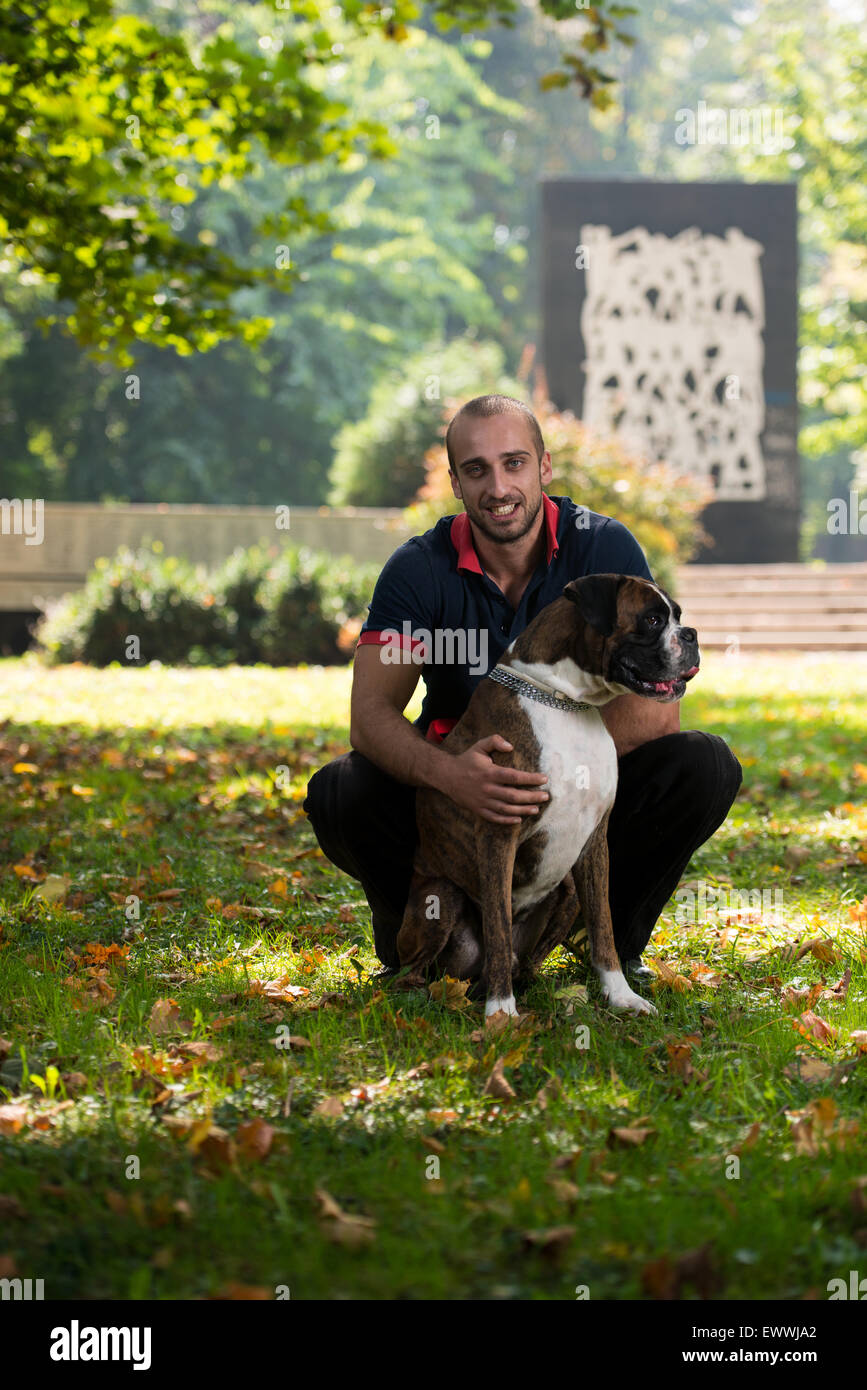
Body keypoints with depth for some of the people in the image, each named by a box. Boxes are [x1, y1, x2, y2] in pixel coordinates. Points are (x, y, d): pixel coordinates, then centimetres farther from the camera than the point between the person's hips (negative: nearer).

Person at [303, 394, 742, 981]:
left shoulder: (605, 548, -13)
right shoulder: (420, 569, -11)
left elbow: (657, 707, -20)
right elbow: (371, 714, -20)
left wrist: (547, 764, -33)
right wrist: (450, 773, -42)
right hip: (458, 790, 0)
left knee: (704, 766, -27)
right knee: (340, 794, -28)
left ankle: (613, 939, -1)